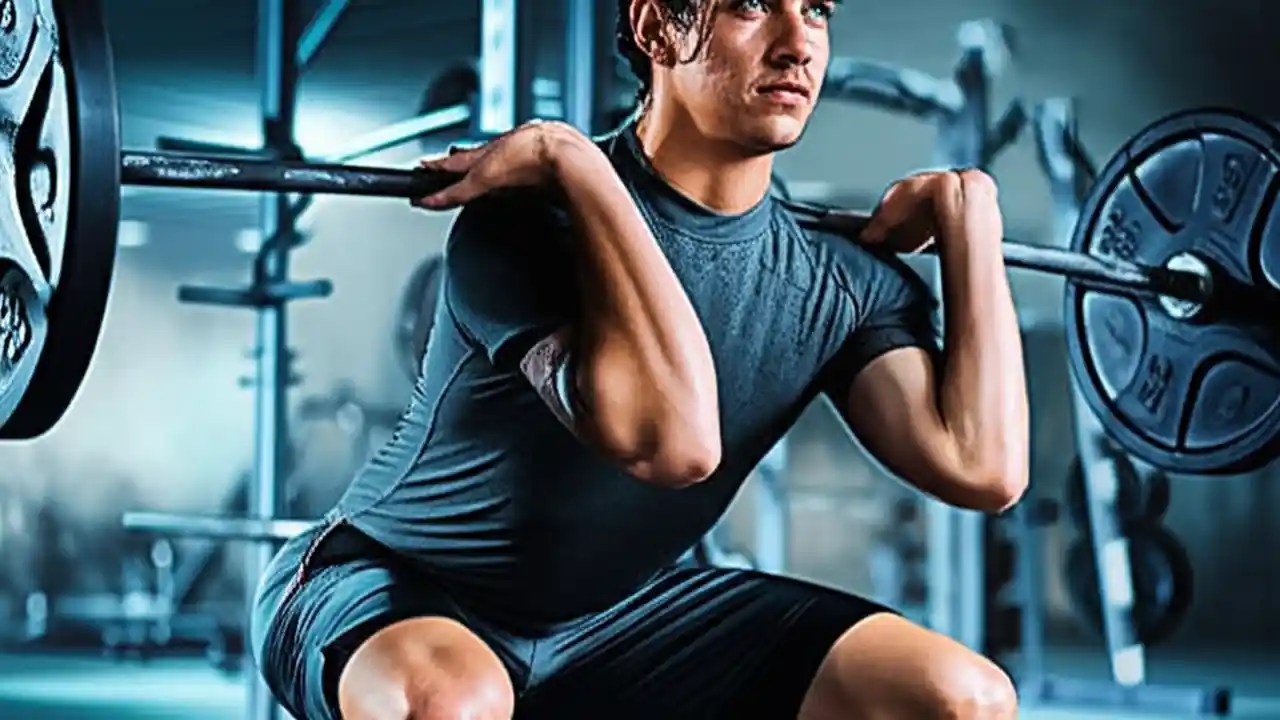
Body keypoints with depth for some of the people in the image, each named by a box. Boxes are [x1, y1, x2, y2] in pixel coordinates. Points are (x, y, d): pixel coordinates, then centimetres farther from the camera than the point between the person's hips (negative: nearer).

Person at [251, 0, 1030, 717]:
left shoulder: (844, 279, -7)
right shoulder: (531, 224, -26)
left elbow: (982, 466, -17)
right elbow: (673, 441, -40)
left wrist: (968, 211, -9)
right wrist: (578, 166, -39)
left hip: (614, 623, 6)